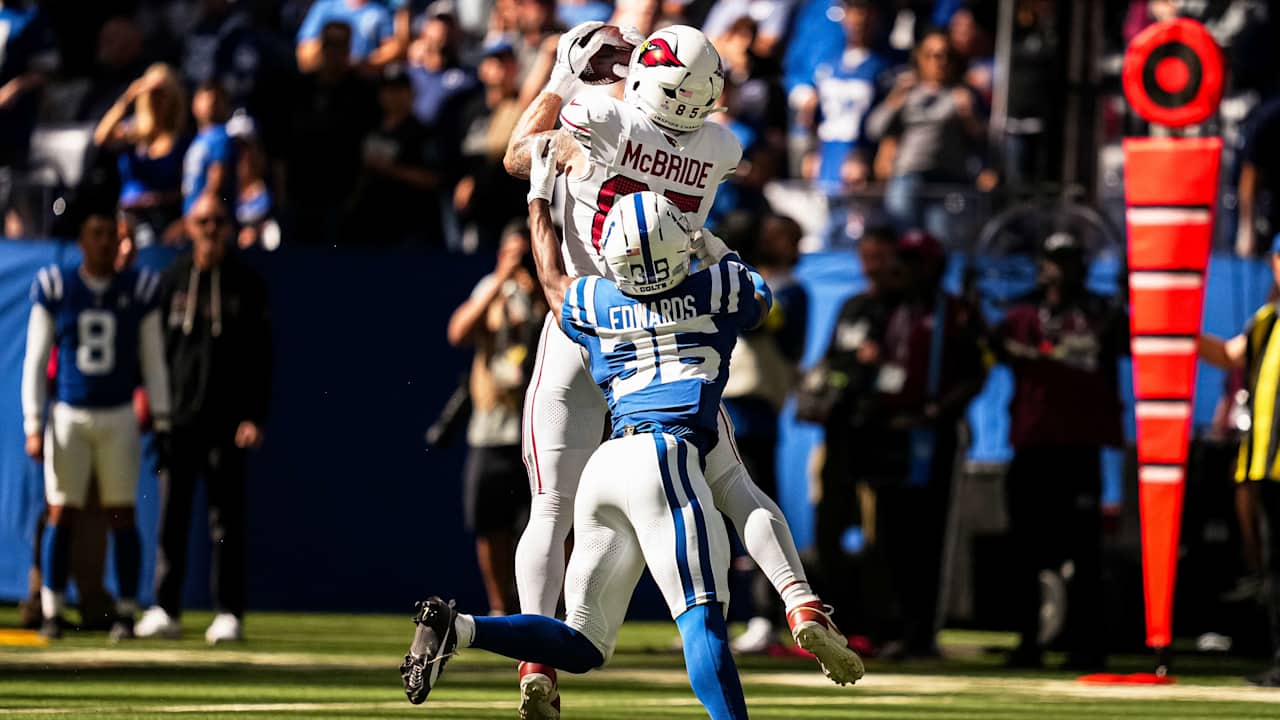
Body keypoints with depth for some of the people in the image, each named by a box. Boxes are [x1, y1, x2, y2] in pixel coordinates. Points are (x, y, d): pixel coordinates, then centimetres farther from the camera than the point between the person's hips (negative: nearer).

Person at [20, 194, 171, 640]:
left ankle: (126, 612, 8)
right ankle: (52, 612, 6)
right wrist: (33, 424, -3)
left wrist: (161, 421, 2)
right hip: (69, 416, 0)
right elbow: (35, 360, 2)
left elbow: (153, 362, 6)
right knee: (61, 515, 0)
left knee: (121, 516, 1)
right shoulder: (55, 289, -2)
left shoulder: (139, 290, 0)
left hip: (118, 419, 0)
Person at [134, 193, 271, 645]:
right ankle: (165, 609, 5)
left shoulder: (246, 284, 4)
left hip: (226, 418, -2)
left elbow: (261, 356, 2)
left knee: (227, 518, -1)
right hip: (179, 416, 2)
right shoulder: (172, 280, 9)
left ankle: (229, 613, 3)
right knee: (172, 514, 2)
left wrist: (255, 417, -7)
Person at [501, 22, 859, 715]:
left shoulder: (602, 121, -14)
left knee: (551, 514, 1)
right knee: (732, 486, 13)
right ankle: (803, 606, -5)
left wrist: (561, 79, 10)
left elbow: (518, 157, 4)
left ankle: (538, 662, -12)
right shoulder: (719, 150, -3)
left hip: (583, 336, -2)